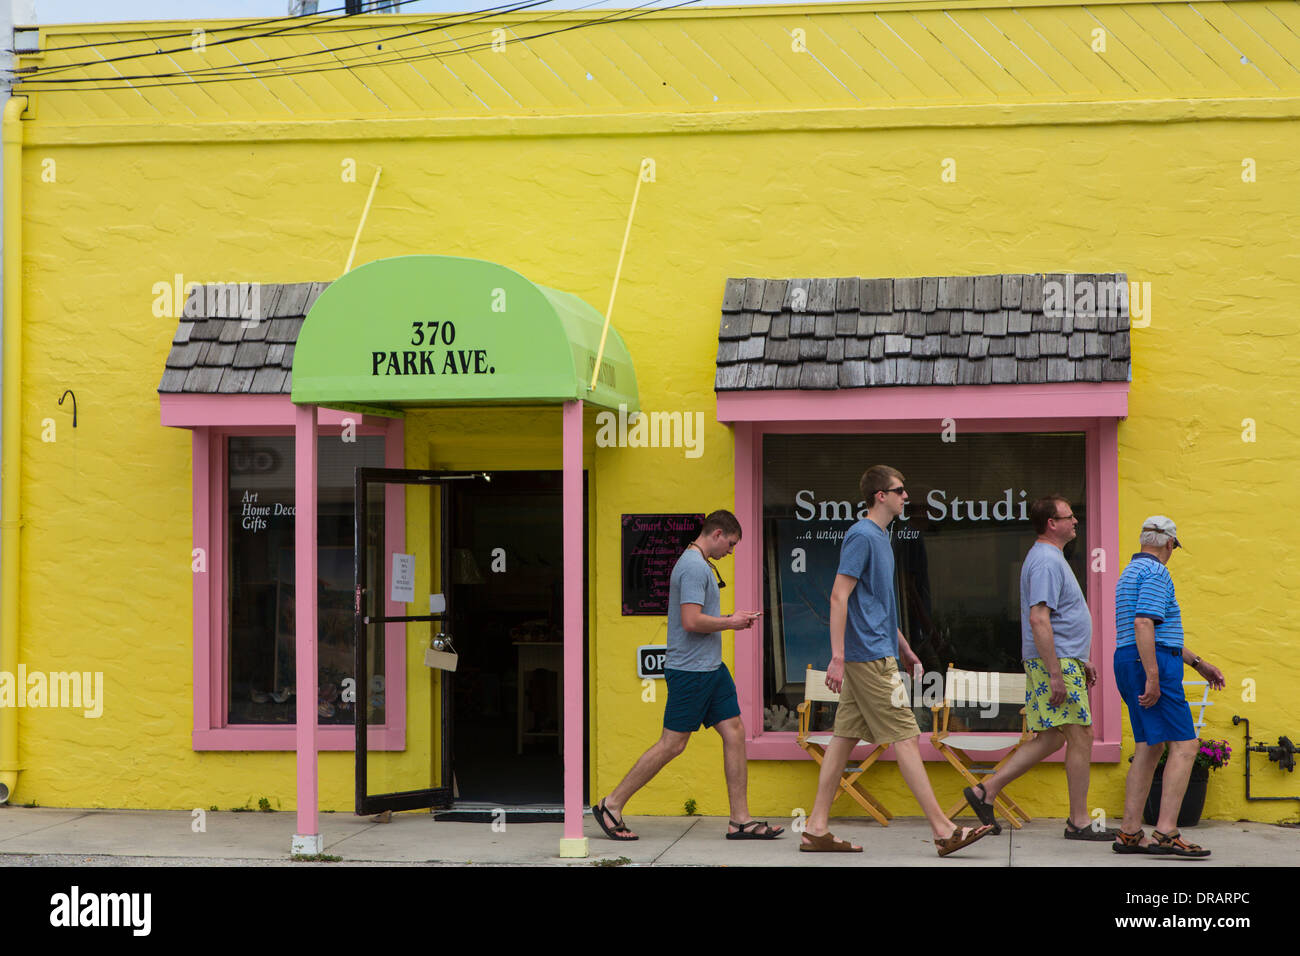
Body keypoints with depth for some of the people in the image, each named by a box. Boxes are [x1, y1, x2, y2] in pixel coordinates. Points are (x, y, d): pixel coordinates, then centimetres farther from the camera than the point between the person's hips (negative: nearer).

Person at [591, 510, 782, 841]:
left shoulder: (701, 565, 16)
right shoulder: (693, 566, -17)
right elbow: (692, 621, -24)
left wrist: (732, 618, 13)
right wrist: (730, 623, -11)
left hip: (710, 668, 10)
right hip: (690, 669, -10)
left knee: (734, 733, 5)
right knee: (673, 743, -4)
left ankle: (741, 820, 7)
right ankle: (611, 806, 5)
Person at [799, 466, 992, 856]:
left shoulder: (879, 537, 18)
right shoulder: (861, 536, -12)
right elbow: (839, 596, -17)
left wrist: (902, 646, 27)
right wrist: (837, 657, -22)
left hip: (877, 652, 10)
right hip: (869, 656, -10)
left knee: (846, 736, 7)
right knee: (905, 737, -8)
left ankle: (817, 828, 8)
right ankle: (943, 830, -7)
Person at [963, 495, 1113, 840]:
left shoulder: (1050, 558, 19)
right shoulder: (1047, 561, -15)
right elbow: (1039, 619, -23)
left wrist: (1081, 660, 28)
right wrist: (1056, 674, -25)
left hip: (1062, 660, 10)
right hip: (1055, 661, -10)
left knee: (1050, 739, 11)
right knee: (1080, 736, -5)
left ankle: (986, 790, 10)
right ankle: (1079, 821, 0)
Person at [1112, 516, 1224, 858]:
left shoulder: (1131, 573, 23)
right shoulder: (1156, 573, -9)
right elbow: (1144, 625, -21)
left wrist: (1199, 663, 30)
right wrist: (1153, 677, -25)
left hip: (1129, 663, 10)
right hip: (1152, 663, -10)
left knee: (1149, 748, 10)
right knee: (1184, 744, -11)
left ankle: (1129, 833, 7)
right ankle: (1166, 833, -18)